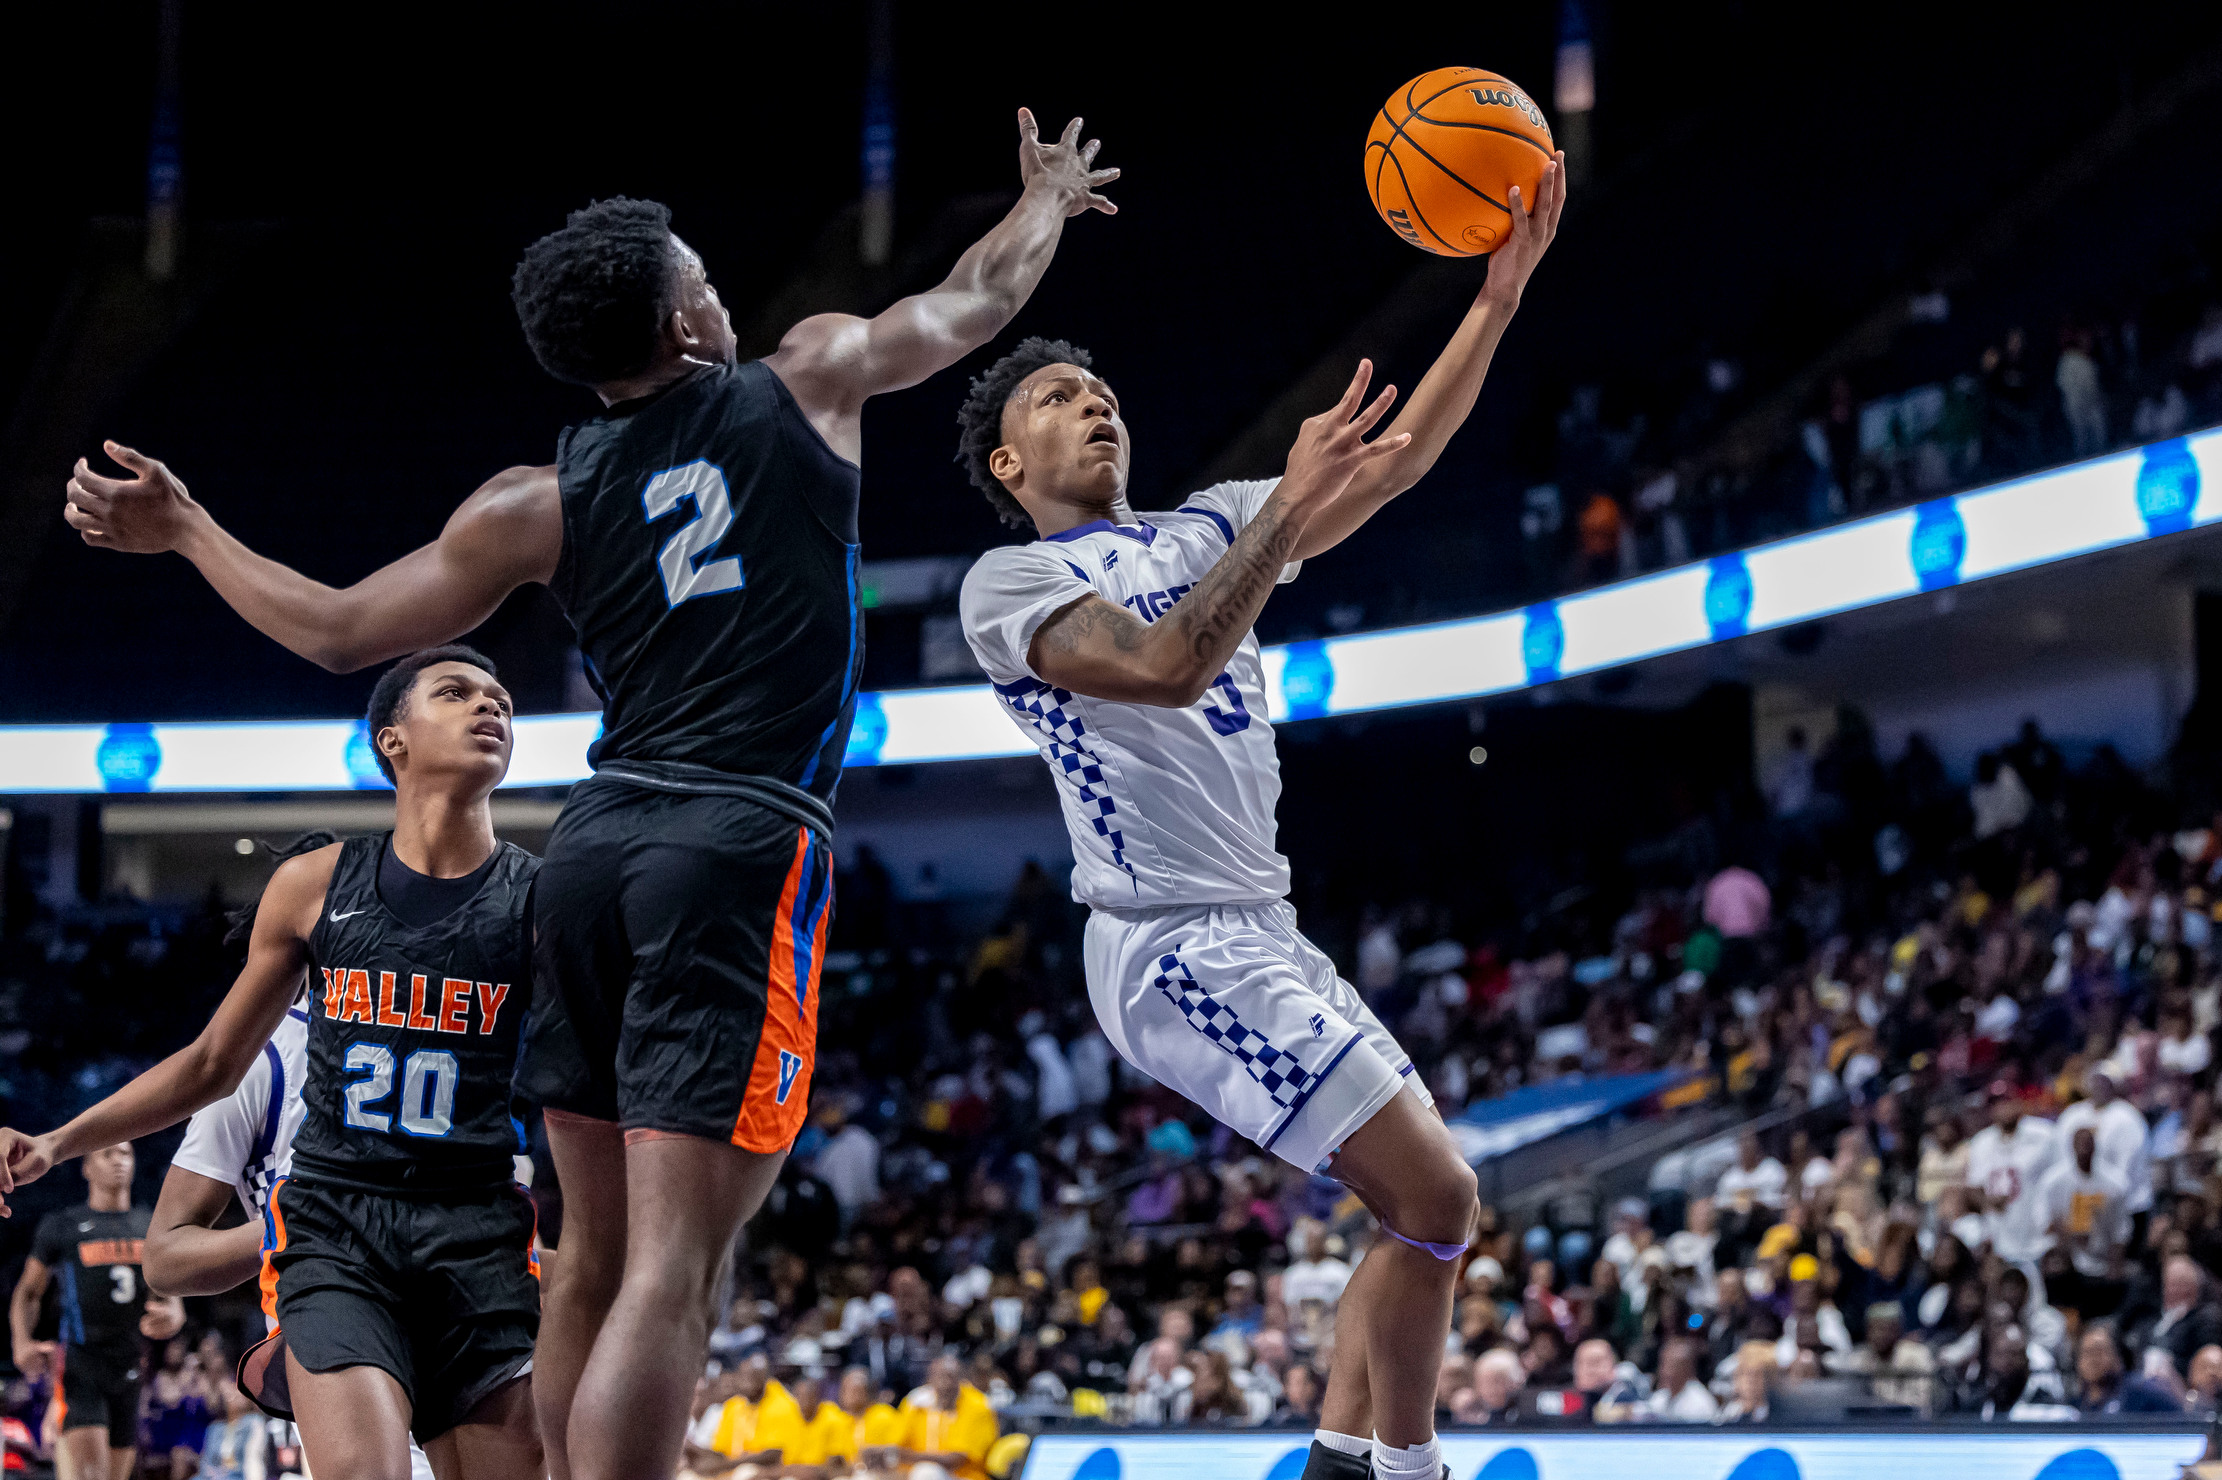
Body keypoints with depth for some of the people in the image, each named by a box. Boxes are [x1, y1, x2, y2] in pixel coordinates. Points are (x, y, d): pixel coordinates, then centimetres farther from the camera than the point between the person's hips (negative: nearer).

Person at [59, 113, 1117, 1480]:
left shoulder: (536, 507, 9)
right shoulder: (810, 379, 5)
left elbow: (337, 630, 13)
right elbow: (982, 298, 21)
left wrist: (183, 530, 29)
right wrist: (1051, 197, 43)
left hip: (598, 848, 5)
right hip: (745, 850, -4)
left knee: (594, 1258, 15)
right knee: (670, 1272, -12)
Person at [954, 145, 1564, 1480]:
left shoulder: (1205, 530, 18)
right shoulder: (1011, 583, -4)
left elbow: (1394, 466, 8)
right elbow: (1166, 669, -23)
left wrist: (1500, 294, -3)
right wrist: (1290, 508, -28)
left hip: (1259, 938, 9)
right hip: (1176, 948, -9)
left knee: (1427, 1200, 9)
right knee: (1436, 1200, -14)